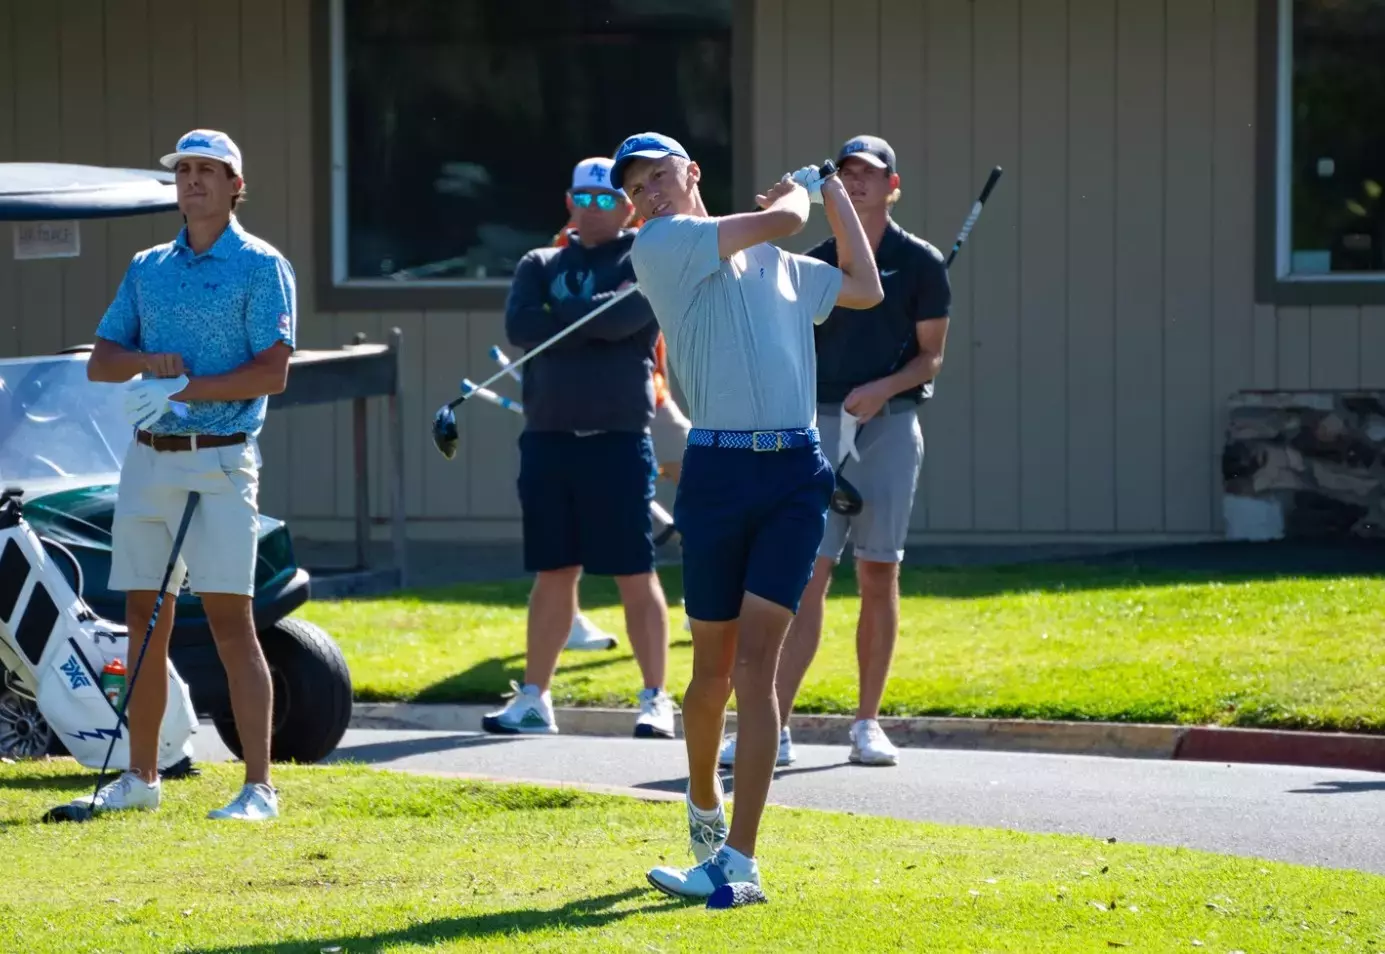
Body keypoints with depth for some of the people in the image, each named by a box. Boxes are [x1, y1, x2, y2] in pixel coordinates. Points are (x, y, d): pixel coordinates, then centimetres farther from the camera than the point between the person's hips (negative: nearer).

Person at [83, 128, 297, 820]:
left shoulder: (261, 267, -2)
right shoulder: (147, 268, 15)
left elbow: (273, 371, -11)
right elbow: (101, 361, 14)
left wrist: (182, 388, -15)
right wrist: (149, 361, -7)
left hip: (220, 458, -6)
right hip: (148, 455, 6)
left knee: (229, 618, -11)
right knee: (144, 621, 8)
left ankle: (259, 787, -11)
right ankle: (141, 777, 18)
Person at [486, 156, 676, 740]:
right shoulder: (541, 266, 14)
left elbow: (623, 317, -18)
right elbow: (519, 326, -5)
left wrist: (560, 317, -5)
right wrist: (592, 322, -10)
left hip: (617, 440, -4)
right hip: (547, 439, 4)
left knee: (635, 575, -3)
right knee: (552, 574, 10)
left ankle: (656, 702, 1)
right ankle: (534, 700, 14)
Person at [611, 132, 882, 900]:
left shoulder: (775, 264, 20)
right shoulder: (661, 246, 1)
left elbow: (864, 288, 29)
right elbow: (779, 220, -4)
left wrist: (834, 192, 31)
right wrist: (800, 190, 18)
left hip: (795, 473, 2)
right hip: (719, 471, -2)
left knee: (754, 667, -9)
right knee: (713, 670, 8)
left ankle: (738, 859, -15)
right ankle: (703, 807, 35)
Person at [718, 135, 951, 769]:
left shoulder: (920, 262, 3)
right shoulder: (816, 260, 10)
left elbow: (932, 357, 1)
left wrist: (884, 388, -16)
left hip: (890, 425, -2)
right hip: (821, 424, 2)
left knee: (879, 575, 1)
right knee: (807, 574, -5)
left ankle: (867, 723, 10)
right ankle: (773, 728, -10)